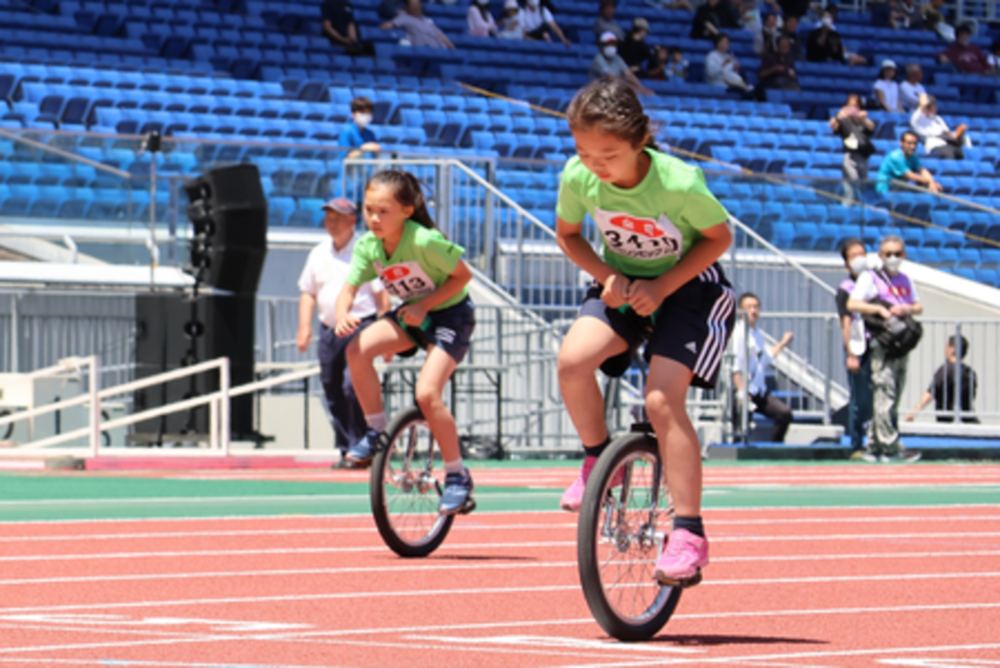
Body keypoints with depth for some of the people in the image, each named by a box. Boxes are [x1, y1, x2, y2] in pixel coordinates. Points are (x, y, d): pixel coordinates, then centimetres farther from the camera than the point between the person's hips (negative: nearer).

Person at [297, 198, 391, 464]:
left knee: (353, 386, -19)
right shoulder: (319, 253, 13)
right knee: (333, 391, 5)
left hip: (361, 327, -6)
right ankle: (345, 450, 13)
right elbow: (308, 292, 19)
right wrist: (304, 327, 7)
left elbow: (382, 294, -2)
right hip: (329, 330, 6)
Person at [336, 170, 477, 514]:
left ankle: (457, 476, -5)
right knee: (357, 349, -21)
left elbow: (463, 274, -17)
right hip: (411, 314, 6)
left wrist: (424, 306, -23)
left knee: (426, 394, -22)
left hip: (450, 314, -6)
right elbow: (349, 288, -9)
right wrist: (343, 315, -32)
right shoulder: (368, 247, -10)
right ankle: (376, 432, -3)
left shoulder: (425, 241, -28)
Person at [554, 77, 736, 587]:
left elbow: (719, 237, -12)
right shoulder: (578, 178, -19)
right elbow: (567, 233, 1)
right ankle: (599, 461, 1)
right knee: (572, 358, -25)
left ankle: (689, 534, -11)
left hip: (686, 285, -4)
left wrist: (663, 286, -21)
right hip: (623, 284, 4)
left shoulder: (678, 183, -29)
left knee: (662, 400, -20)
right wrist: (605, 275, -16)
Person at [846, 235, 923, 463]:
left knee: (892, 399, 8)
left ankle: (875, 448, 13)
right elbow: (852, 304, -10)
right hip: (881, 344, -7)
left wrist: (906, 309, -2)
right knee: (884, 395, -12)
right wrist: (880, 309, -19)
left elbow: (919, 307, 20)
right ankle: (891, 448, -15)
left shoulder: (905, 280, 17)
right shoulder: (870, 278, -2)